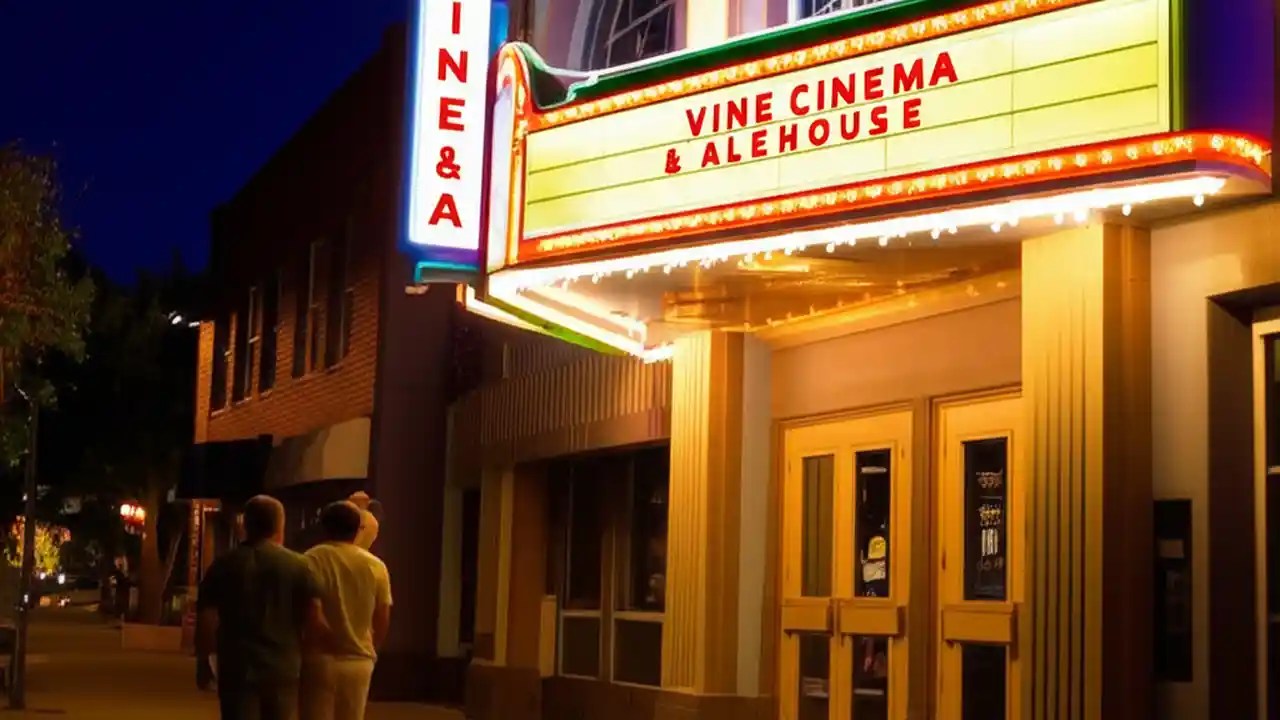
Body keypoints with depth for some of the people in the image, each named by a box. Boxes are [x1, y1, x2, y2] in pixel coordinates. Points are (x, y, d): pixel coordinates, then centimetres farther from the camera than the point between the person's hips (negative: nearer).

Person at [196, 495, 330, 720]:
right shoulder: (297, 566, 0)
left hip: (238, 670, -1)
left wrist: (203, 662, 10)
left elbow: (206, 622, -3)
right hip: (283, 670, 1)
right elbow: (315, 625, -6)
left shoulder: (224, 566, 0)